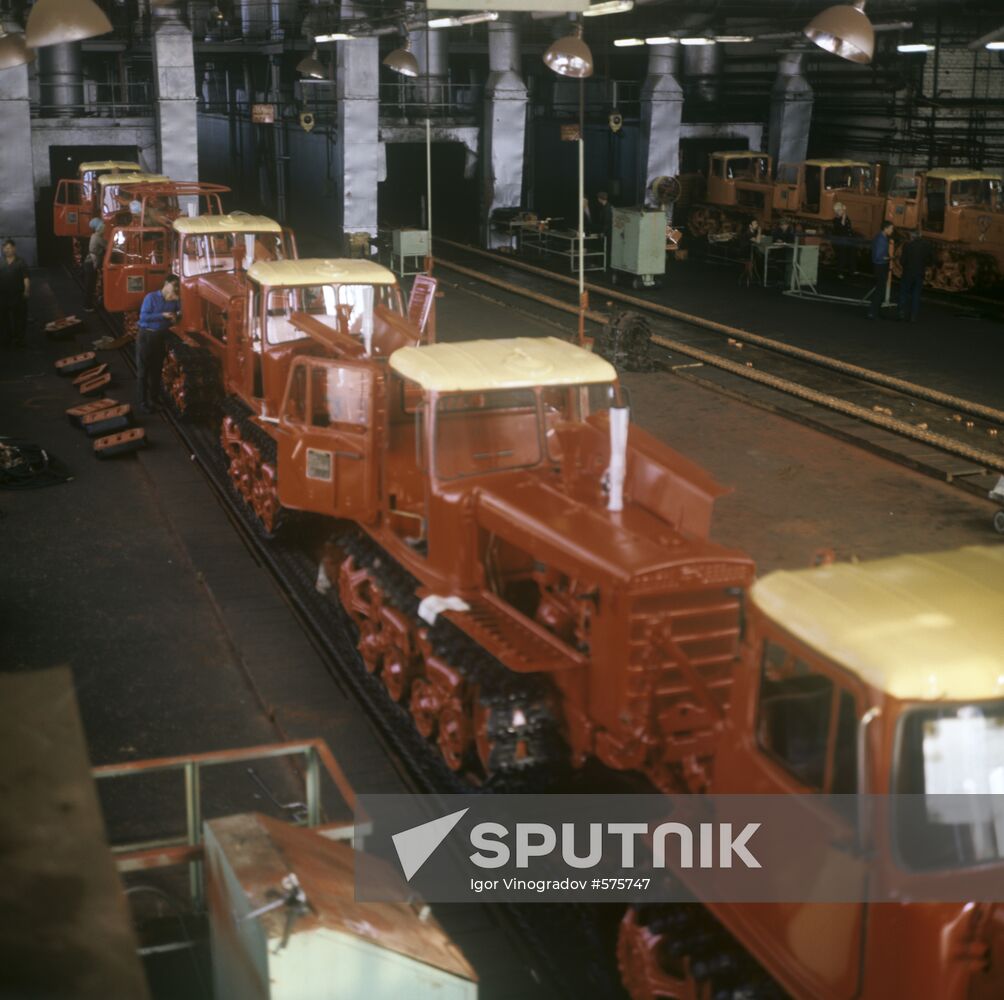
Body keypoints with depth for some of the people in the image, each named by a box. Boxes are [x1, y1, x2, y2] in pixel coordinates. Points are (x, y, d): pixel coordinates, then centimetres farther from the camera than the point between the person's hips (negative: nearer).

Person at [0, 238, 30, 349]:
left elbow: (26, 278, -6)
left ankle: (19, 340, 8)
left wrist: (27, 290, -18)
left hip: (18, 295, -3)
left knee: (19, 318, -1)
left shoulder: (20, 263, 0)